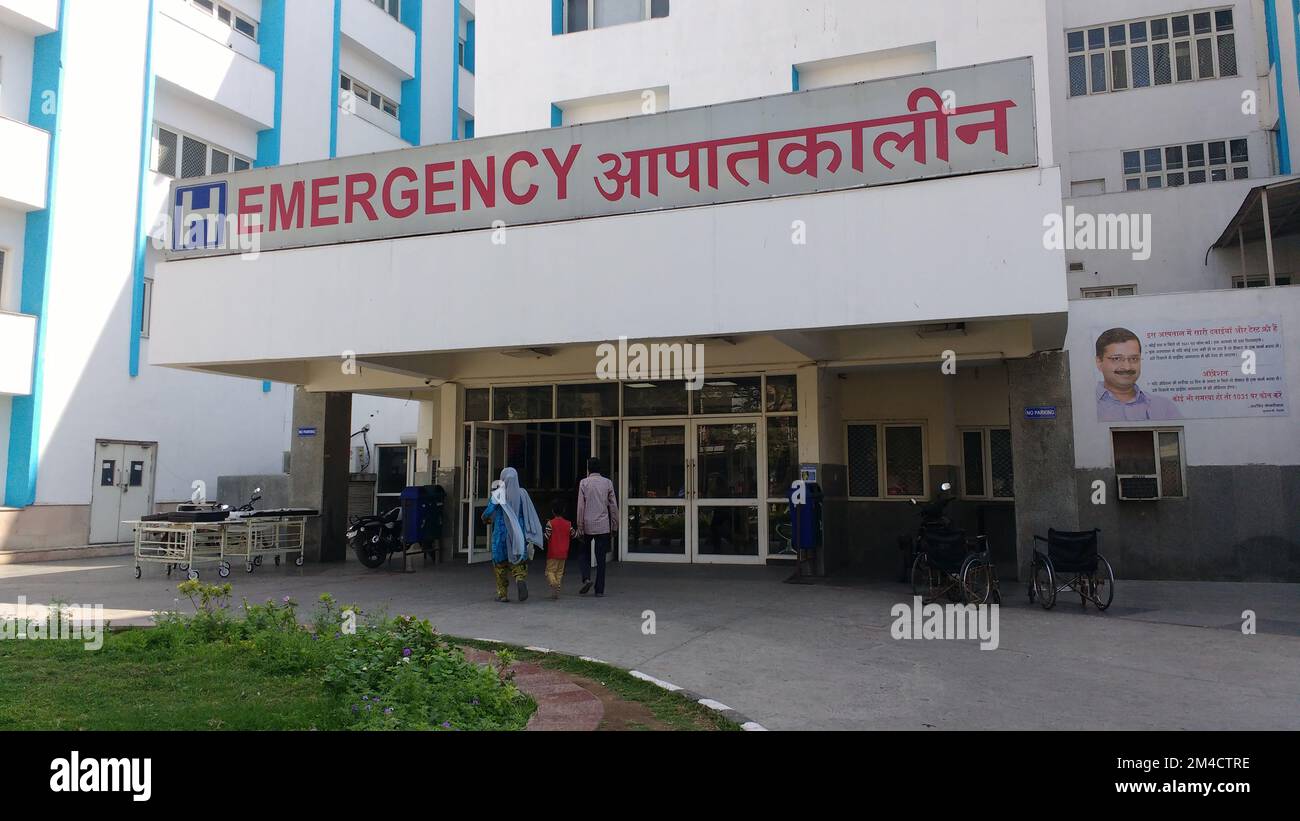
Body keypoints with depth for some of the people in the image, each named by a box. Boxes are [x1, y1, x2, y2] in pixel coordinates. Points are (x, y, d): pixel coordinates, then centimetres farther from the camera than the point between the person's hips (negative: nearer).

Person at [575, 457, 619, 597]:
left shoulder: (584, 483, -3)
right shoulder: (608, 483, 3)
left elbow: (580, 506, -5)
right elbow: (613, 506, 3)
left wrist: (580, 528, -1)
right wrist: (615, 526, 10)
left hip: (587, 525, -1)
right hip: (603, 526, 1)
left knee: (585, 554, 16)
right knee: (600, 558, 5)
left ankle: (586, 578, -5)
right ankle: (599, 590, 5)